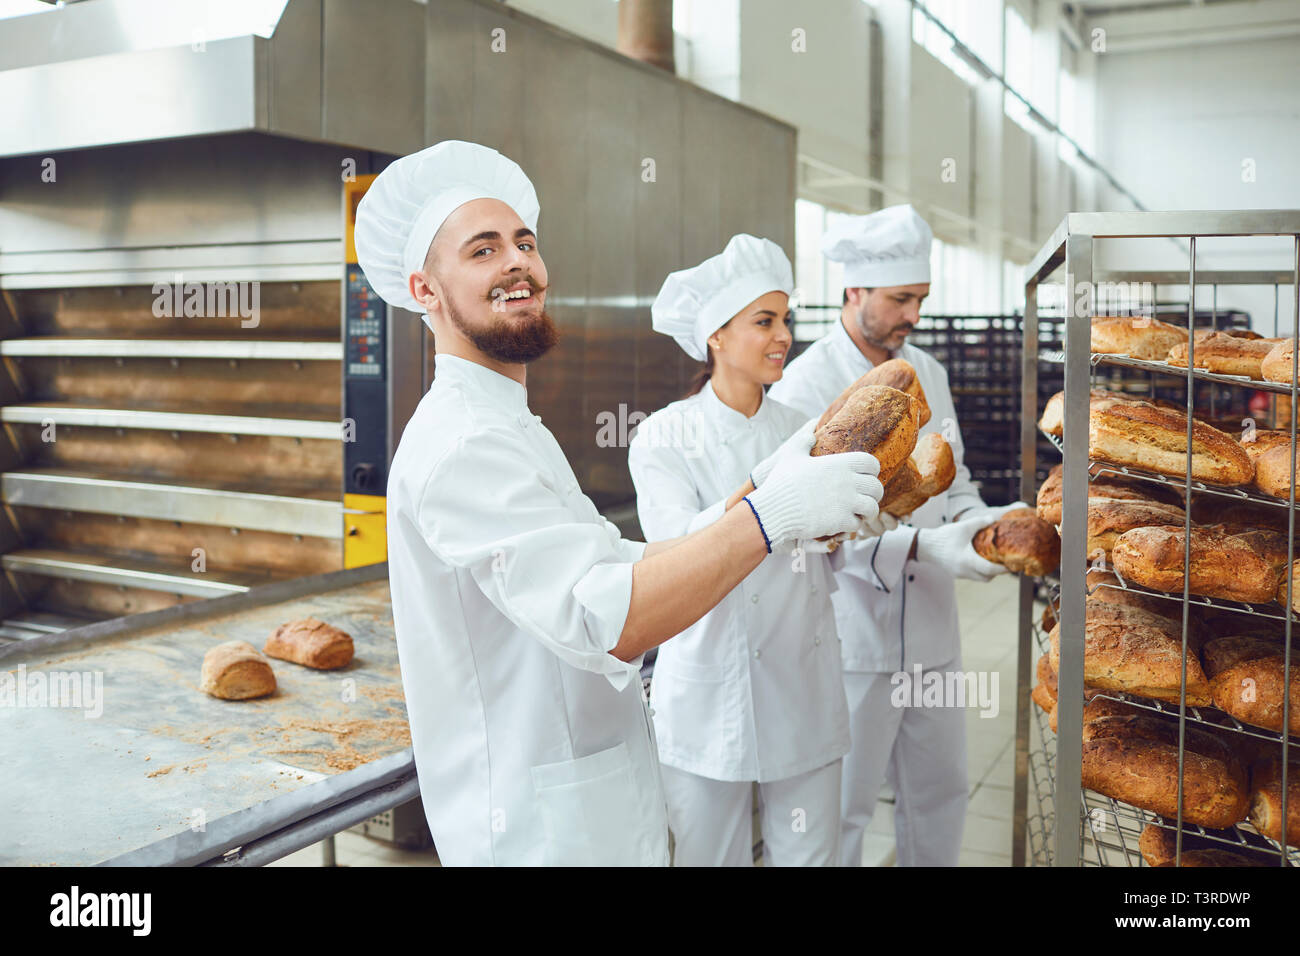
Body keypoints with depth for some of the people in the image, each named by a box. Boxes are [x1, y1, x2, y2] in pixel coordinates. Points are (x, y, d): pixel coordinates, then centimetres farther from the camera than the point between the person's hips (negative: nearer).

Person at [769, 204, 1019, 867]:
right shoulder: (806, 384, -13)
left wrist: (970, 519, -6)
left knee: (939, 793, 18)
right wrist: (922, 546, -29)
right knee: (842, 809, 5)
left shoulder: (928, 373, 11)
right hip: (853, 638, -7)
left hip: (931, 630, 7)